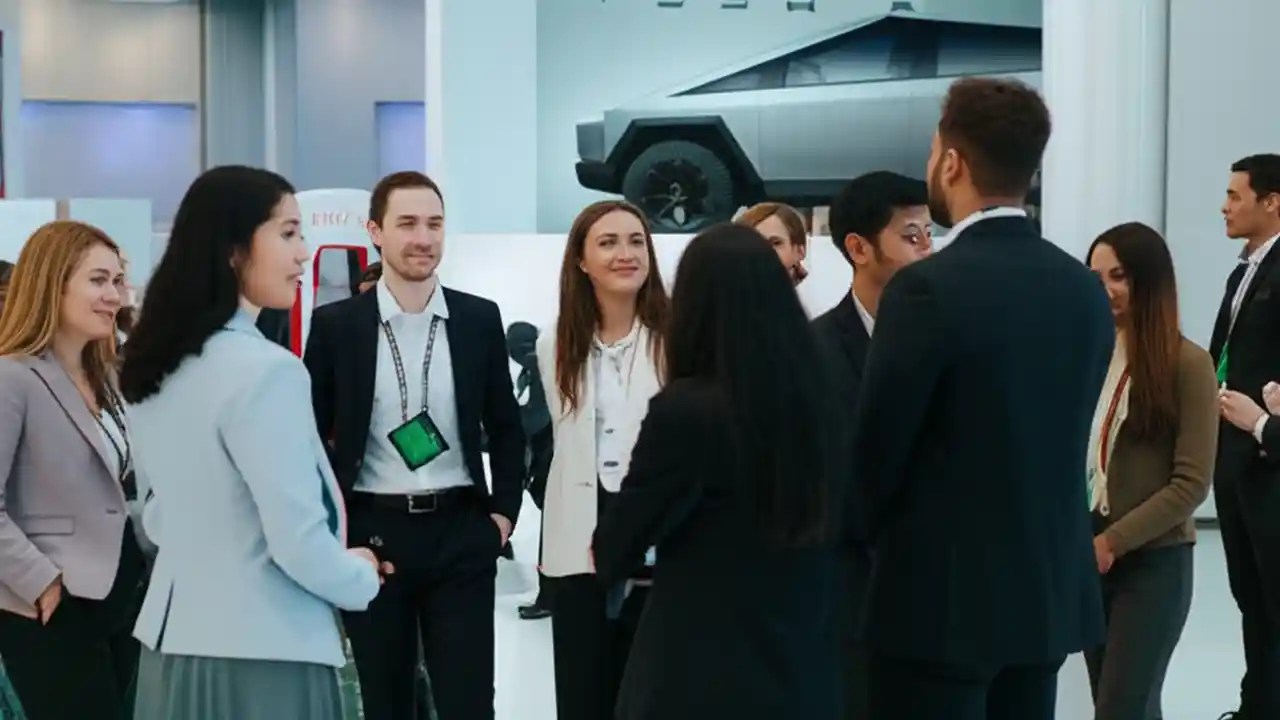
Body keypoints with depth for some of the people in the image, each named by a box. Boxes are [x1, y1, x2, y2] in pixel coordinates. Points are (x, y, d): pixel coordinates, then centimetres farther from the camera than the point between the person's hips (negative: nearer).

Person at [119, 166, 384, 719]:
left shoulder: (155, 367, 7)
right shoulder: (263, 368, -20)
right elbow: (299, 540, -19)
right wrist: (361, 581, -1)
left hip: (175, 637, 8)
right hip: (258, 653, -8)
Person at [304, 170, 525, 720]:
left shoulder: (480, 319, 4)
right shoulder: (335, 324, 0)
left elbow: (505, 426, 11)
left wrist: (504, 512, 3)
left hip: (460, 531, 1)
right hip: (371, 532, 0)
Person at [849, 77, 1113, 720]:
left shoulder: (928, 288, -16)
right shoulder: (1085, 290, 4)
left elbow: (877, 444, -10)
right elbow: (1058, 439, 9)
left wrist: (871, 538, 9)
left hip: (944, 595, -7)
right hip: (1053, 591, 7)